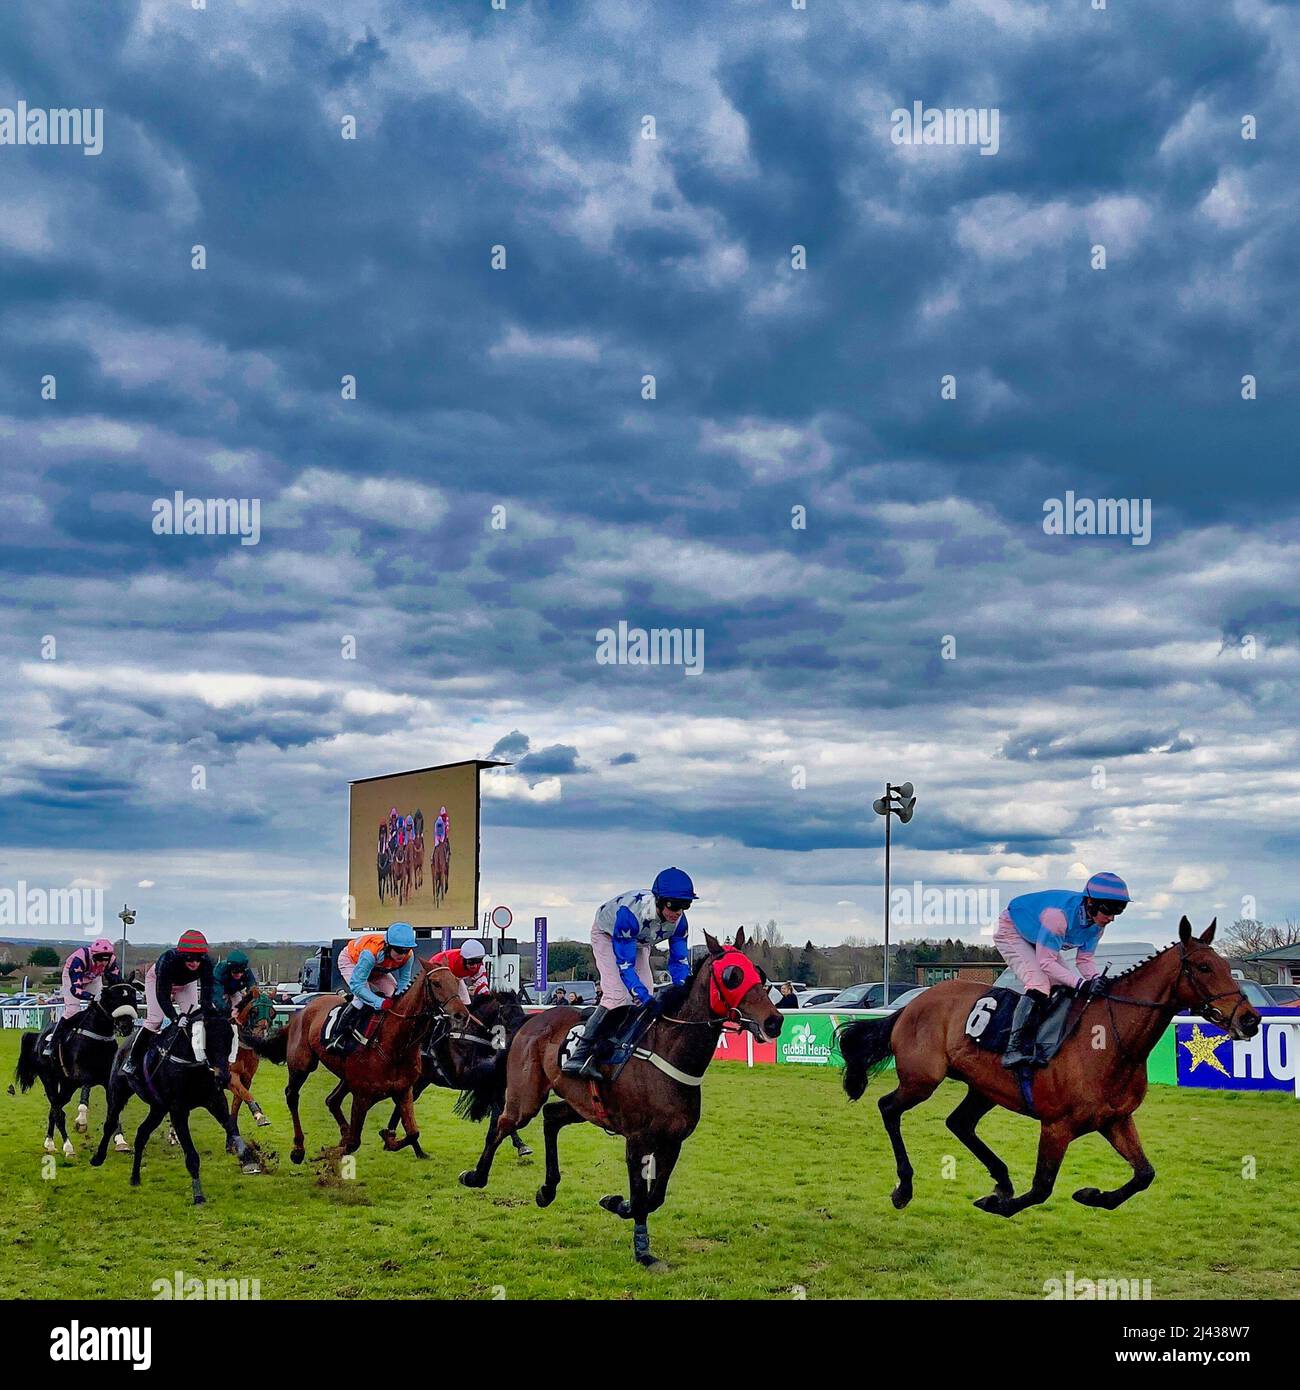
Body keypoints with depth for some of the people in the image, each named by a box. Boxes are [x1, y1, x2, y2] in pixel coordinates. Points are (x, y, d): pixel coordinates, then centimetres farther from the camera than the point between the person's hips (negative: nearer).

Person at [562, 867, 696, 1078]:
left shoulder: (679, 921, -26)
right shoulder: (629, 913, -44)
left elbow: (679, 962, -16)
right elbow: (625, 965, -40)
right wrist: (647, 1000, -48)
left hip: (639, 942, 7)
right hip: (607, 936, -6)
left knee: (646, 996, -5)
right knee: (616, 995, -24)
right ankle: (579, 1055, -26)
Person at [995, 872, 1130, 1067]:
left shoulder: (1097, 922, -15)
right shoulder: (1059, 914, -40)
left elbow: (1085, 958, -5)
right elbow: (1045, 963, -36)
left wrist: (1095, 979, -27)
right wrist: (1080, 983, -43)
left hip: (1040, 942, 9)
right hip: (1012, 932, -9)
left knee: (1070, 988, -4)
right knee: (1039, 985, -27)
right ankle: (1014, 1050, -30)